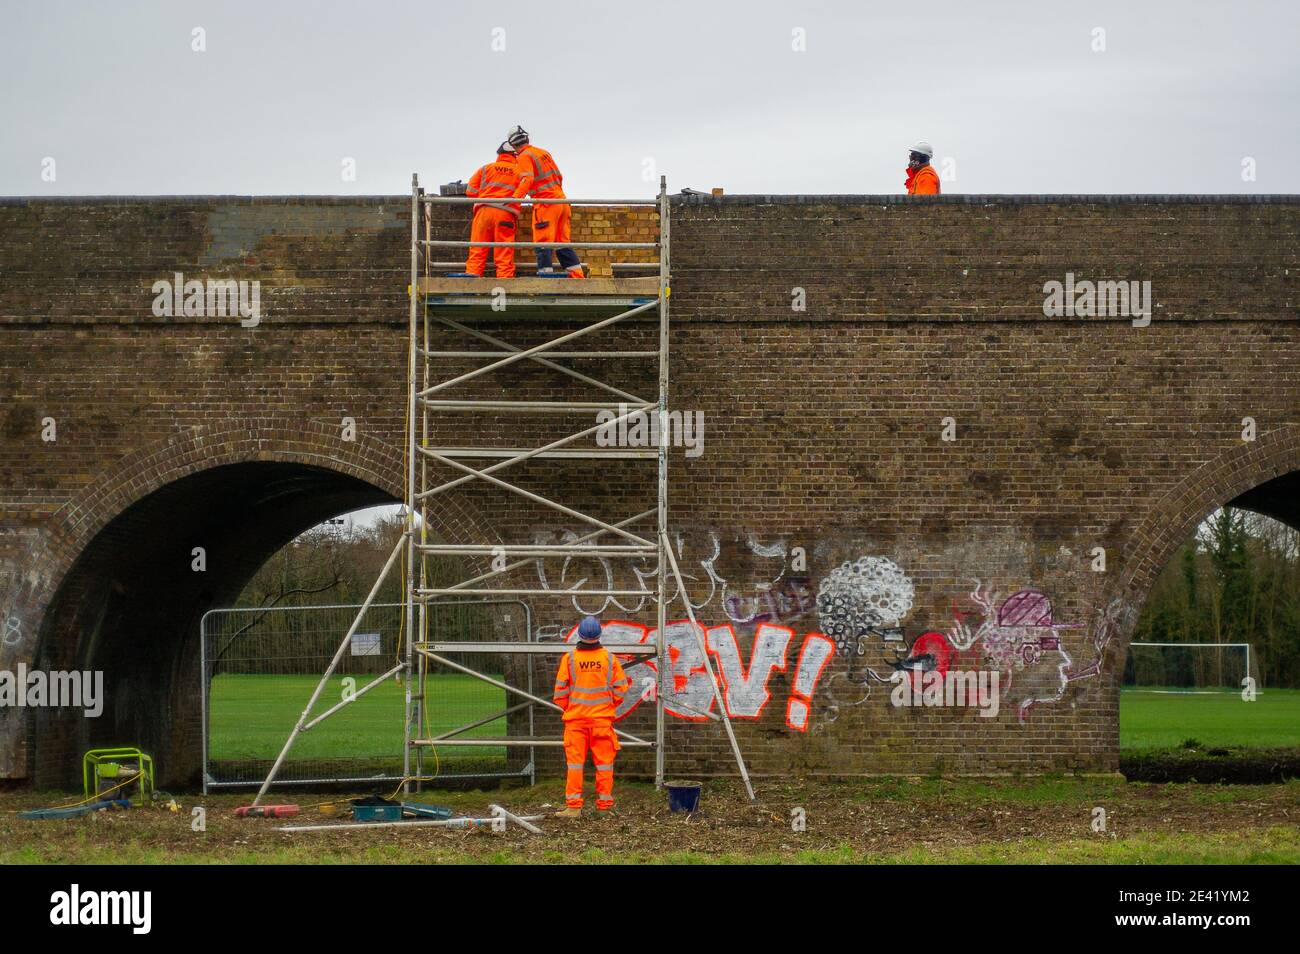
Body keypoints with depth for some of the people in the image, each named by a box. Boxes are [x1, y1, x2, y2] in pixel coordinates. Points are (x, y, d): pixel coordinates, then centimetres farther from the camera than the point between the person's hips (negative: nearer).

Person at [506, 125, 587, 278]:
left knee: (542, 241, -7)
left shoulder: (524, 157, -4)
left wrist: (516, 197, -29)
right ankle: (578, 276, 4)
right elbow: (559, 176, 22)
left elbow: (528, 179, -20)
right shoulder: (544, 152, 19)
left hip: (545, 202, -7)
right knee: (563, 241, 9)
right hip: (561, 199, 7)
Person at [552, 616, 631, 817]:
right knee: (604, 762, 7)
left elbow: (560, 690, -2)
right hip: (602, 718, 1)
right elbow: (620, 688, 1)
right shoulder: (609, 658, -2)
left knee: (574, 762, 2)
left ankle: (573, 806, -2)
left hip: (575, 718, -1)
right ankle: (605, 805, 8)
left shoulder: (570, 658, -5)